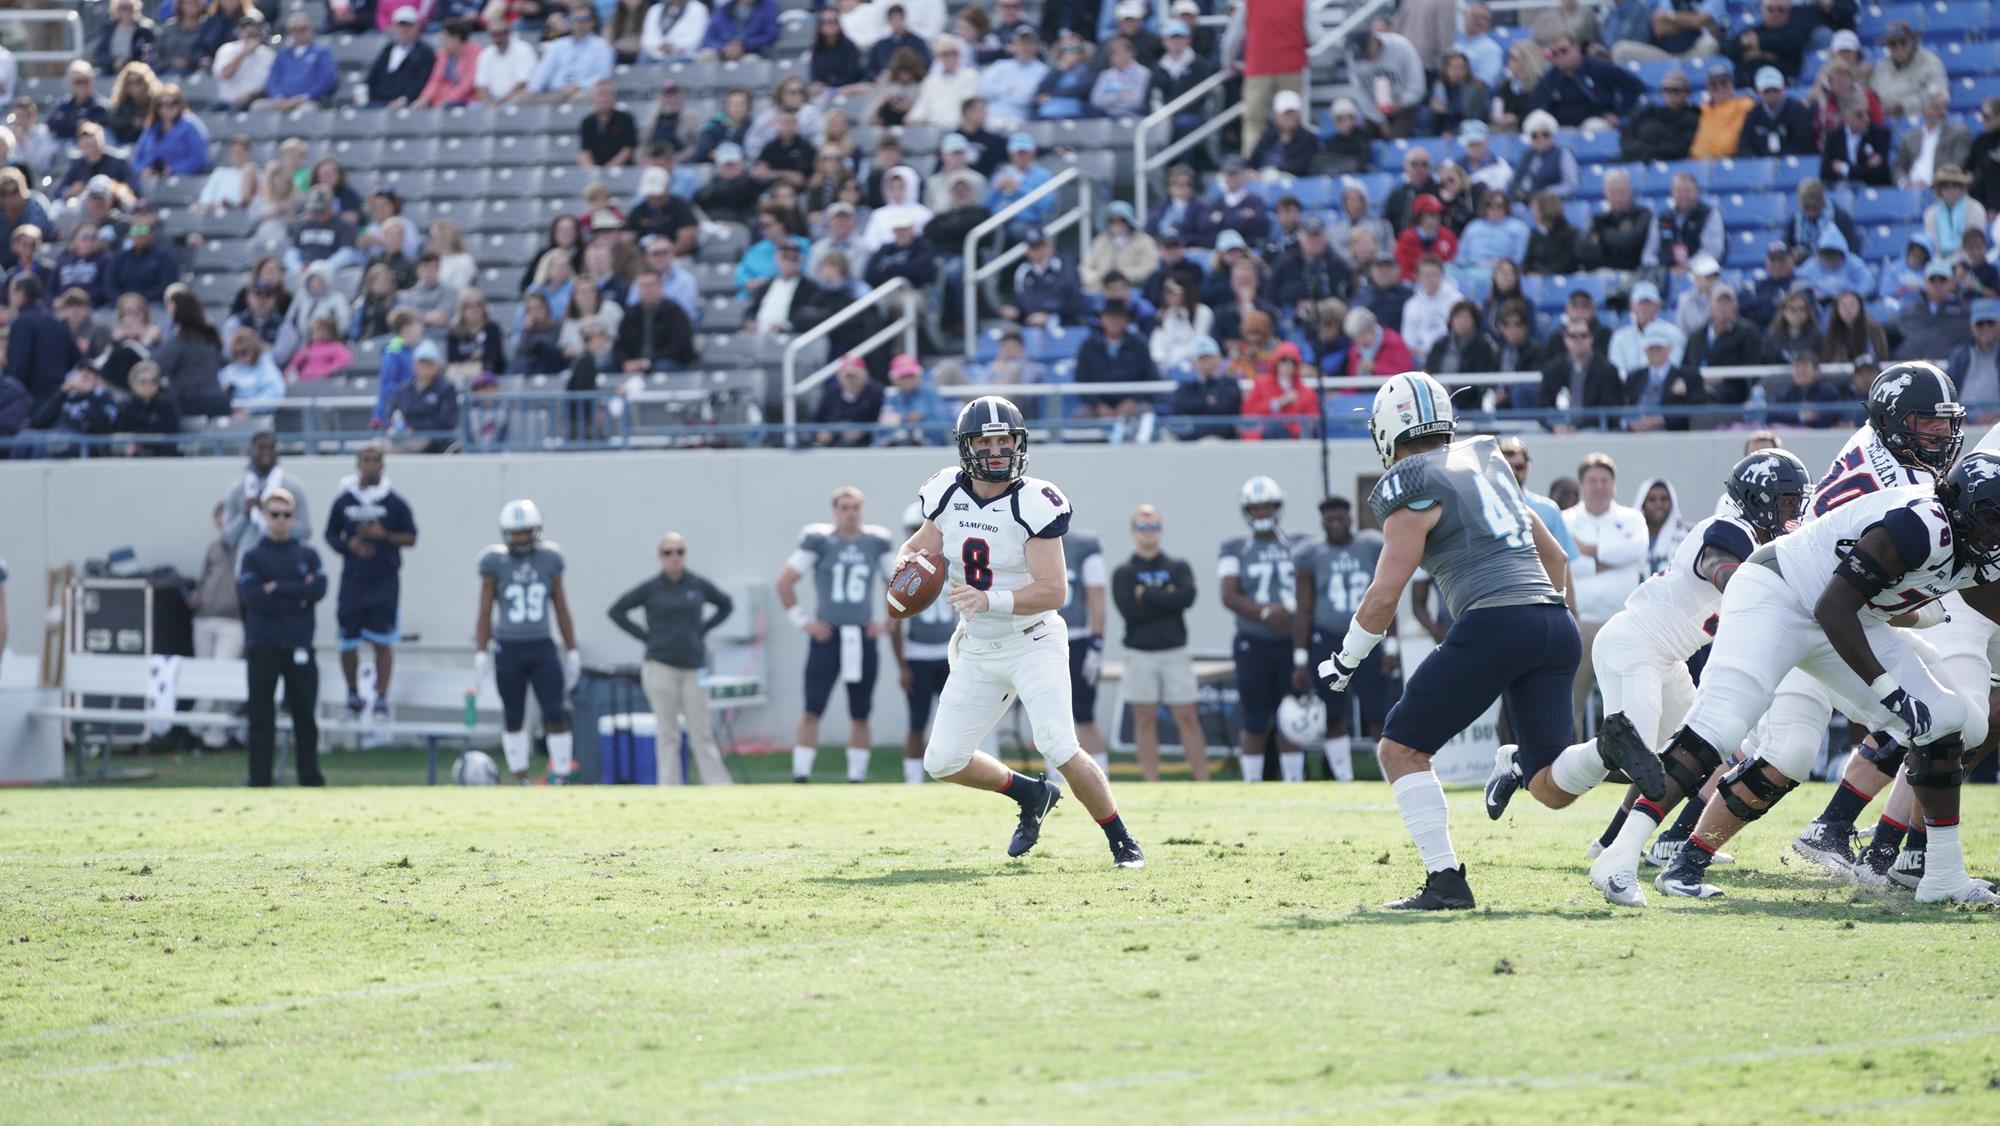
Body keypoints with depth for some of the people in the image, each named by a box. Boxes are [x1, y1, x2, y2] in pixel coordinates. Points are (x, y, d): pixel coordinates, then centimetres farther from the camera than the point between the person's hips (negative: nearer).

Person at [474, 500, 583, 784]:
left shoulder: (549, 558, 3)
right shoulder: (495, 561, -2)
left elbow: (561, 609, 10)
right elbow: (485, 612, 2)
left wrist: (572, 652, 10)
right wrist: (480, 654, -2)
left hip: (542, 649, 1)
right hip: (508, 651, -1)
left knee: (556, 716, -7)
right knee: (513, 718, 6)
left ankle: (562, 777, -4)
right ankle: (520, 779, 16)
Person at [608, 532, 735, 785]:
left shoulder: (699, 586, 5)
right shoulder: (650, 589, 0)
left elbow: (726, 605, 21)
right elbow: (617, 611, 6)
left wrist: (703, 630, 8)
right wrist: (645, 636, -1)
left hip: (694, 667, 1)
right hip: (661, 667, -1)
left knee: (702, 734, 0)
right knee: (668, 735, 1)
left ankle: (719, 788, -1)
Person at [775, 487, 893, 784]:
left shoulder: (877, 544, 4)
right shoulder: (819, 541, -3)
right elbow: (784, 582, 3)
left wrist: (888, 621, 6)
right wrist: (802, 620, -2)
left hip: (863, 639, 3)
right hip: (827, 637, -3)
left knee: (860, 716, 7)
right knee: (812, 711, -9)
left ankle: (857, 778, 14)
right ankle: (801, 776, -9)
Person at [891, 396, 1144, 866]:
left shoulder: (1033, 504, -19)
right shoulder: (948, 494, -3)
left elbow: (1054, 591, -24)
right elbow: (921, 543, 15)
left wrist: (990, 601, -37)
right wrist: (905, 562, -9)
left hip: (1033, 645, -6)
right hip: (978, 651, 6)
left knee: (1059, 748, -23)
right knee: (943, 762, 4)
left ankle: (1122, 842, -6)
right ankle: (1031, 794, 30)